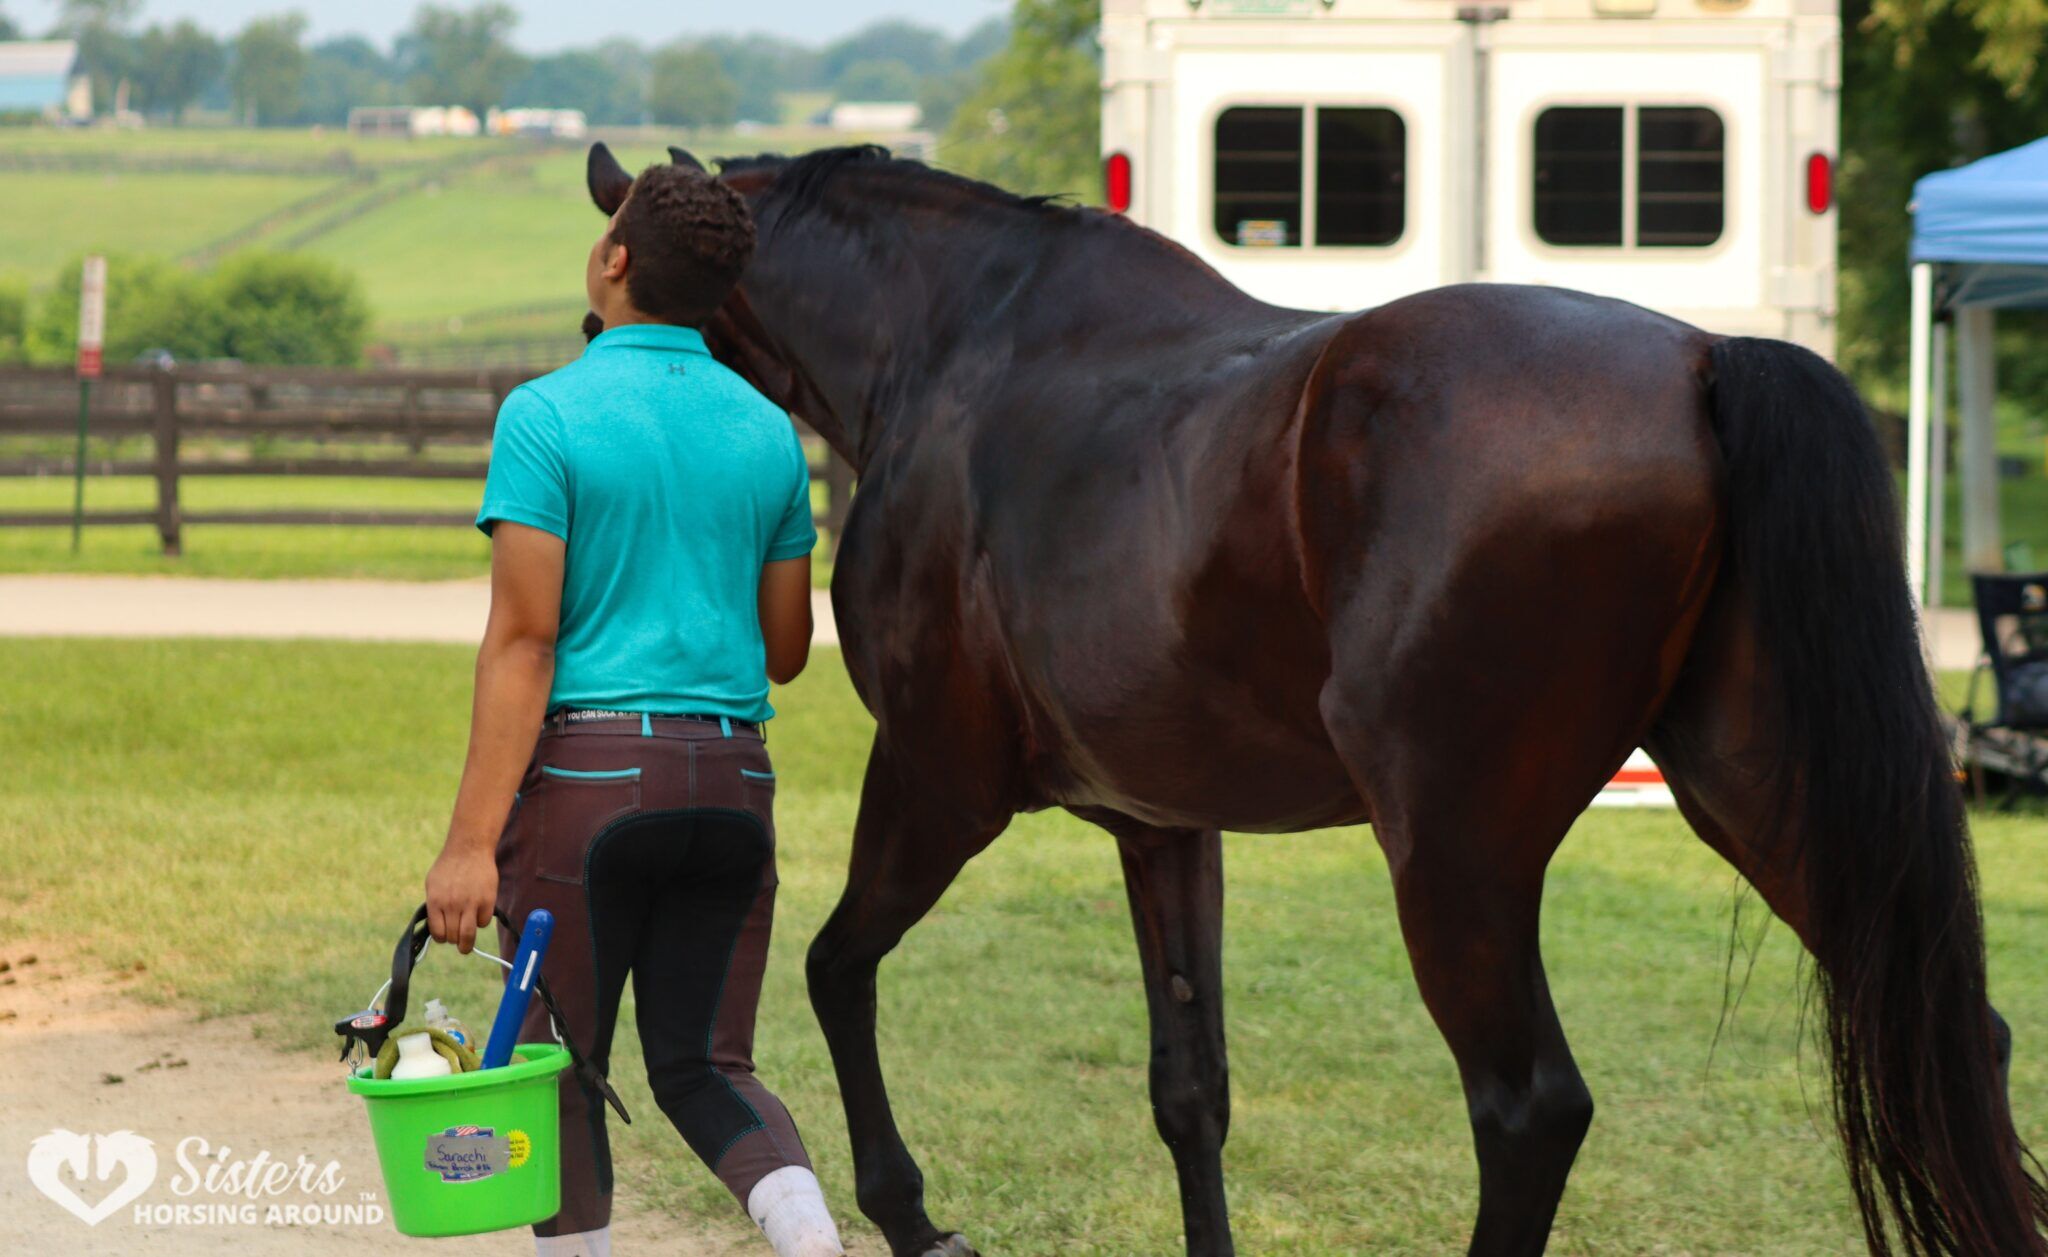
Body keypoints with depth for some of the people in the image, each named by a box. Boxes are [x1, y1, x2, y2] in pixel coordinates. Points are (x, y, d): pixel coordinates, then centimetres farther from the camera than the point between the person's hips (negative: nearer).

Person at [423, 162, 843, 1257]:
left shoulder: (547, 416, -8)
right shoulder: (768, 430, 8)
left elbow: (523, 637, -14)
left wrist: (471, 842, -14)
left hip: (587, 767, -5)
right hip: (732, 777, 5)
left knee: (562, 1073, 9)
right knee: (704, 1068, 11)